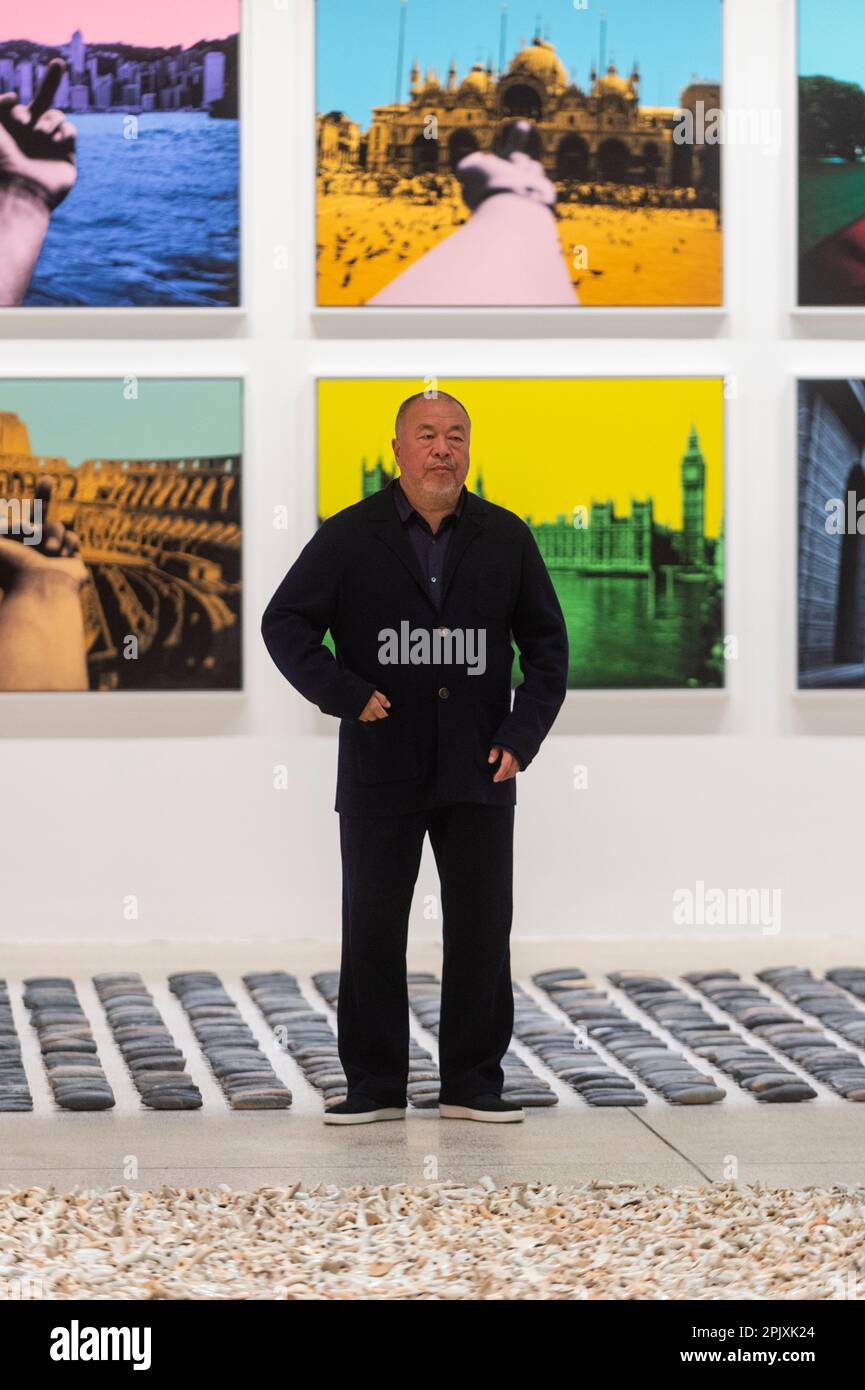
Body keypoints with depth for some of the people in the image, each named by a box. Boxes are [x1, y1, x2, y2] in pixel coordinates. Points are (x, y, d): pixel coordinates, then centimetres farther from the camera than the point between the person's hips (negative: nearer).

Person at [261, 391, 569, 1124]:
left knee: (481, 928, 3)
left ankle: (473, 1084, 12)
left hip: (479, 769, 1)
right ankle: (375, 1086, 11)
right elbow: (285, 624, -1)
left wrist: (523, 734, -3)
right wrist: (344, 694, -14)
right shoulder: (350, 538, -1)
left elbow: (547, 644, 8)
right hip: (380, 772, -1)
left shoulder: (506, 538, 4)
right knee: (372, 927, 2)